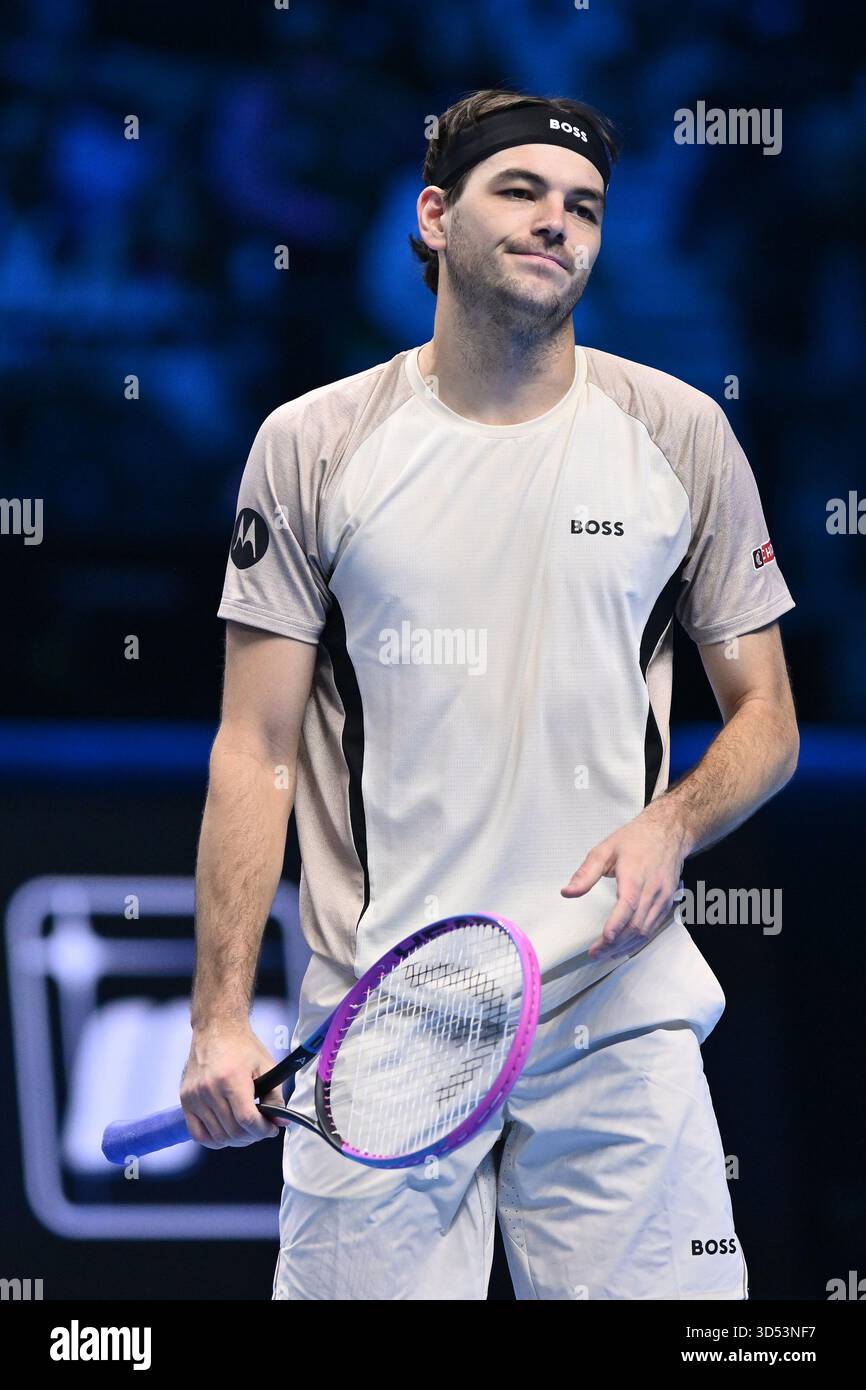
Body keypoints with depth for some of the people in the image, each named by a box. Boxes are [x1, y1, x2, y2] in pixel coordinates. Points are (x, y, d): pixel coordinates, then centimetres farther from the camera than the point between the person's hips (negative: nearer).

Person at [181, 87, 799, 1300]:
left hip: (617, 1010, 1)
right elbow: (256, 753, 3)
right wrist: (220, 1016, -6)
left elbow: (766, 721, 11)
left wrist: (671, 826, -11)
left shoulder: (680, 433, 6)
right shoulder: (312, 447, 3)